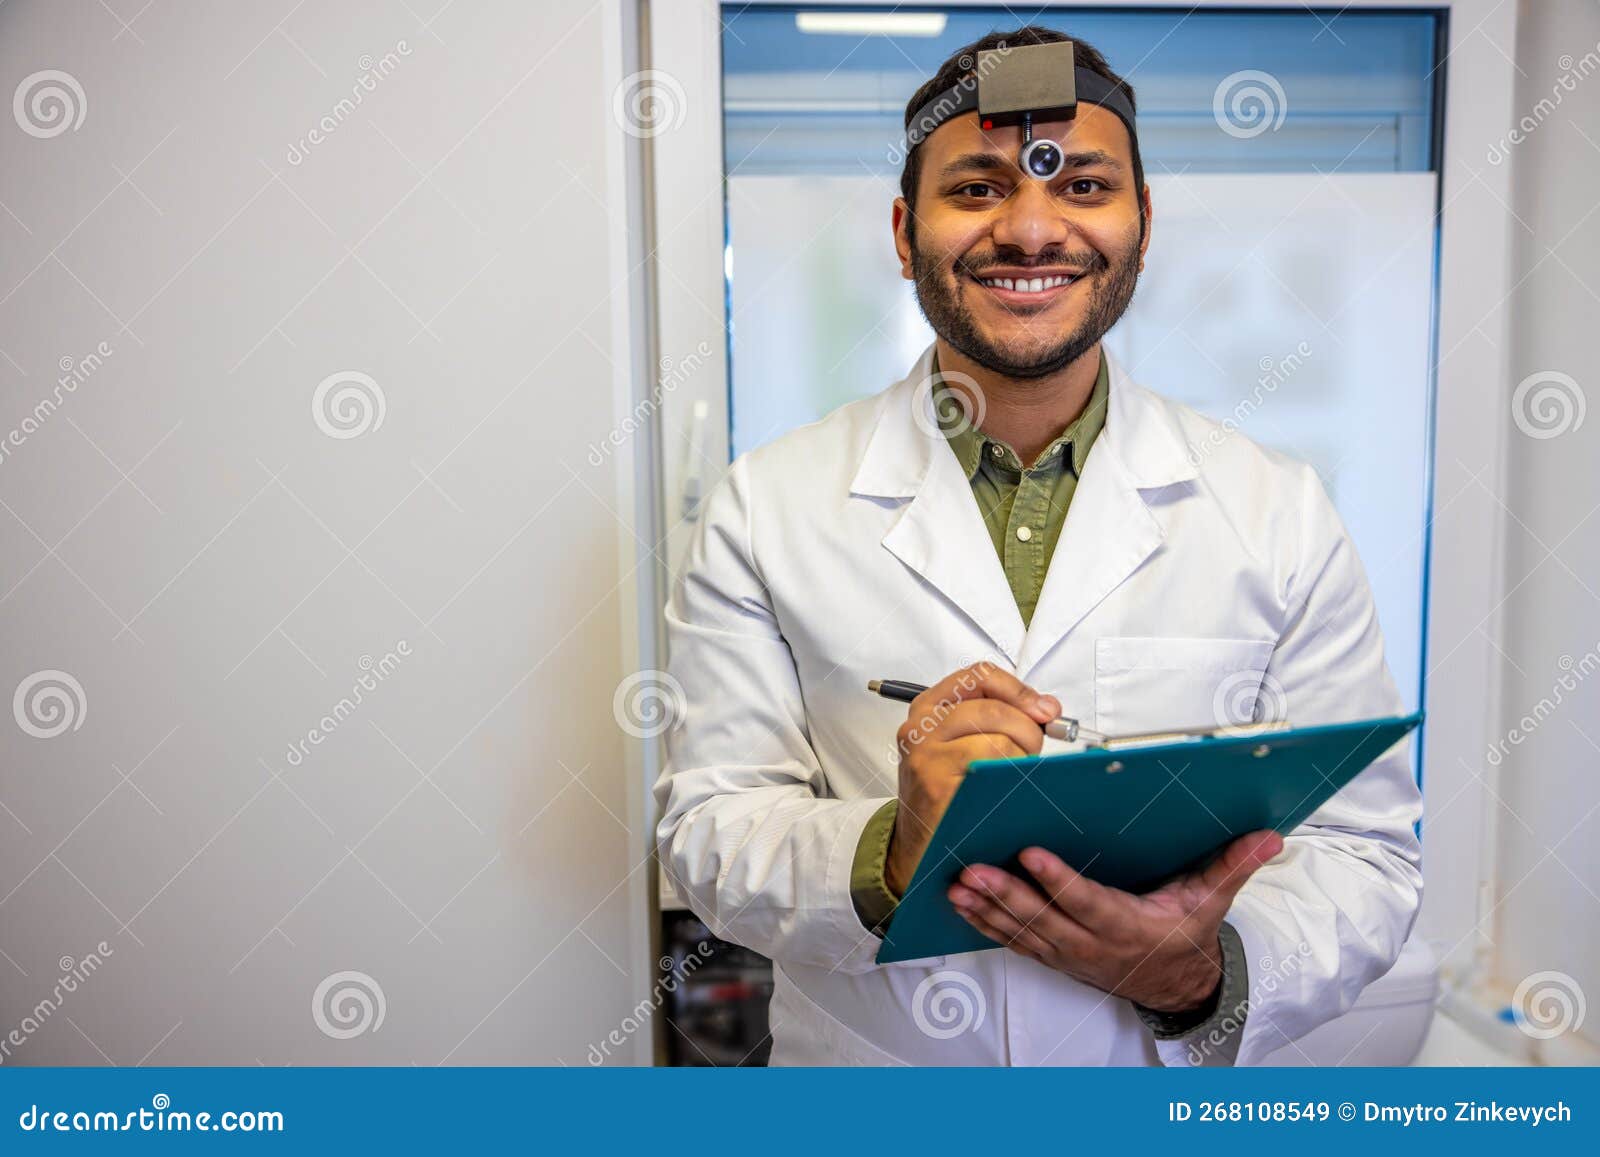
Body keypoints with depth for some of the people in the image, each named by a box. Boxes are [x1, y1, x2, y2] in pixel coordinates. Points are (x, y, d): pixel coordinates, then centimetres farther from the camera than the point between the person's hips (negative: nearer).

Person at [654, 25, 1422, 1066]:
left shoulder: (1282, 513, -8)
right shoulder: (764, 508, -10)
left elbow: (1365, 850, -6)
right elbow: (708, 824, -11)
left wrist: (1205, 972, -25)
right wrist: (890, 855, -30)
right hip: (862, 1061, 0)